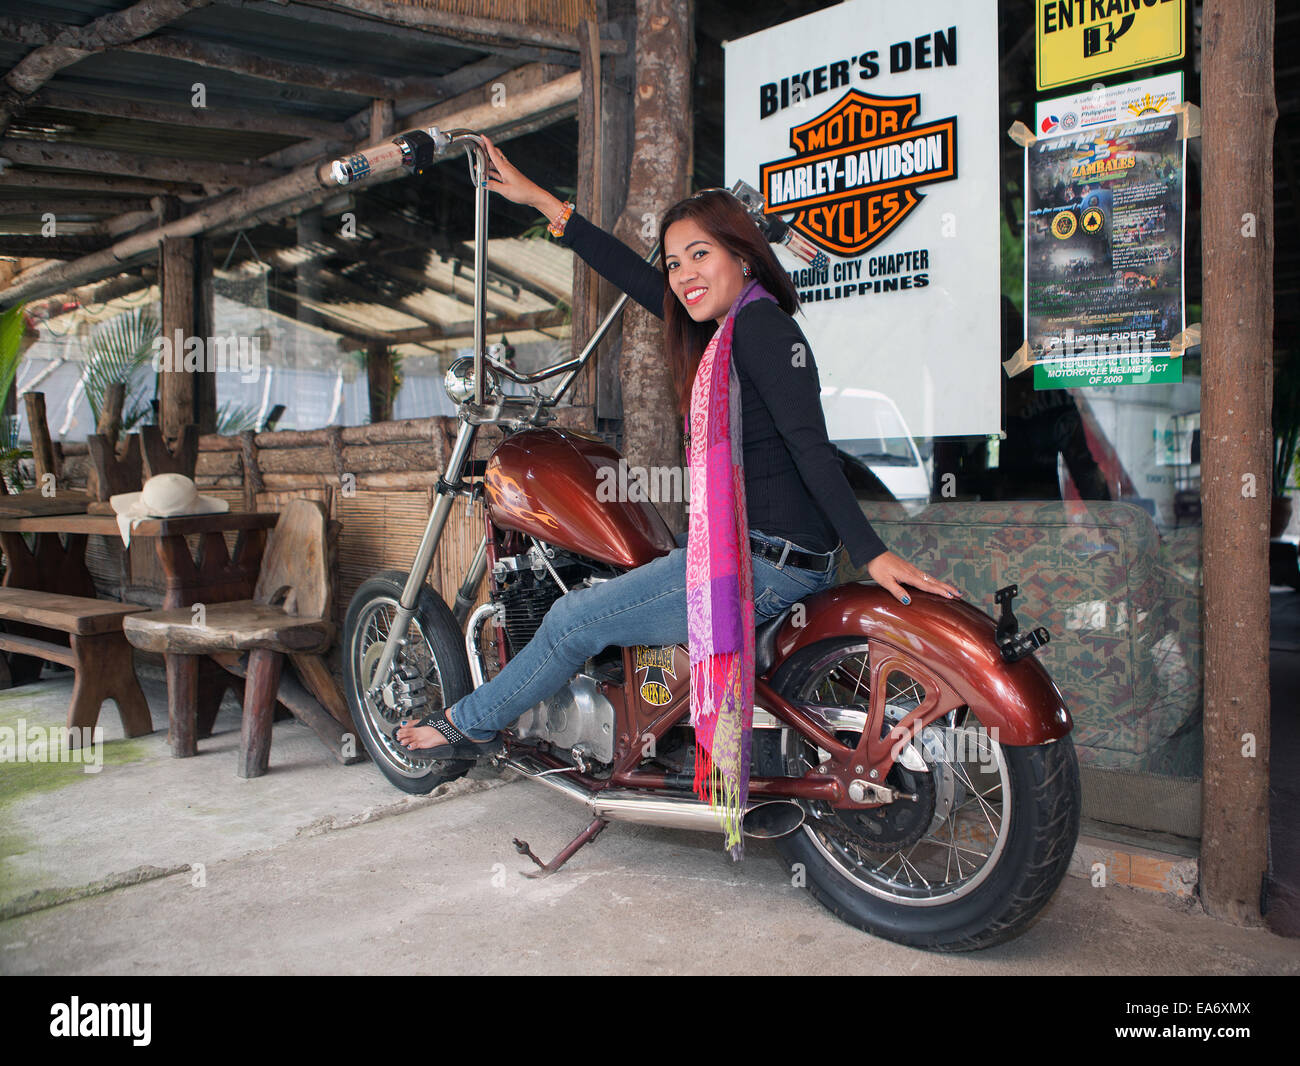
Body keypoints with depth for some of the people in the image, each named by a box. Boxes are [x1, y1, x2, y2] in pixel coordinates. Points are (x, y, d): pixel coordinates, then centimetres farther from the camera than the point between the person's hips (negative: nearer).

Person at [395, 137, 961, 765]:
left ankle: (471, 723, 21)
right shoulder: (725, 327, 14)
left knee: (575, 621, 0)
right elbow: (633, 274, 20)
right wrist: (539, 200, 23)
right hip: (740, 544, 10)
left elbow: (810, 445, -22)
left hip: (767, 564, -10)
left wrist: (870, 553, -26)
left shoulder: (761, 323, -14)